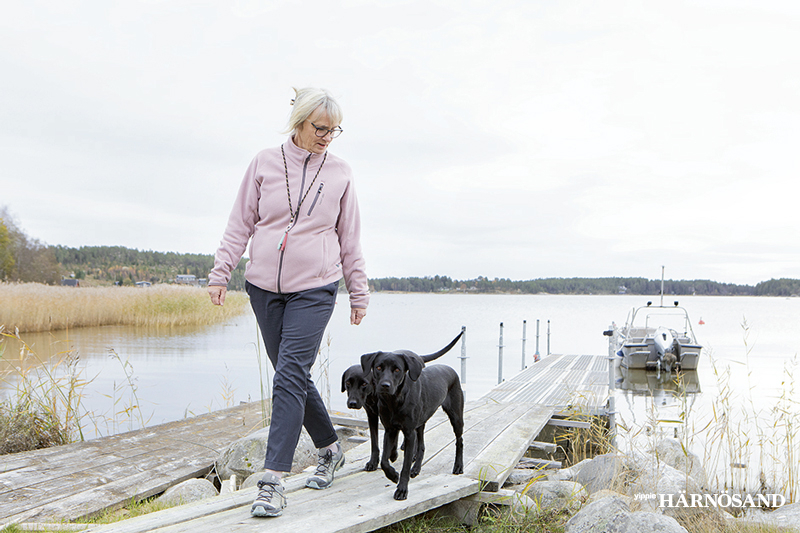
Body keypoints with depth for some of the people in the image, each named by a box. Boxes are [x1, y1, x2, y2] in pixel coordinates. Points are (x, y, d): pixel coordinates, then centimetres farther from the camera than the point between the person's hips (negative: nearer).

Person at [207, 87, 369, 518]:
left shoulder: (340, 174, 5)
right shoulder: (265, 163, 5)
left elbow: (350, 239, 10)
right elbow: (240, 224, 7)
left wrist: (358, 292, 11)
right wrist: (220, 273, 0)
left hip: (314, 289, -2)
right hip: (264, 287, 2)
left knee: (289, 378, -11)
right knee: (294, 377, 11)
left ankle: (273, 481, -5)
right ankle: (330, 449, 31)